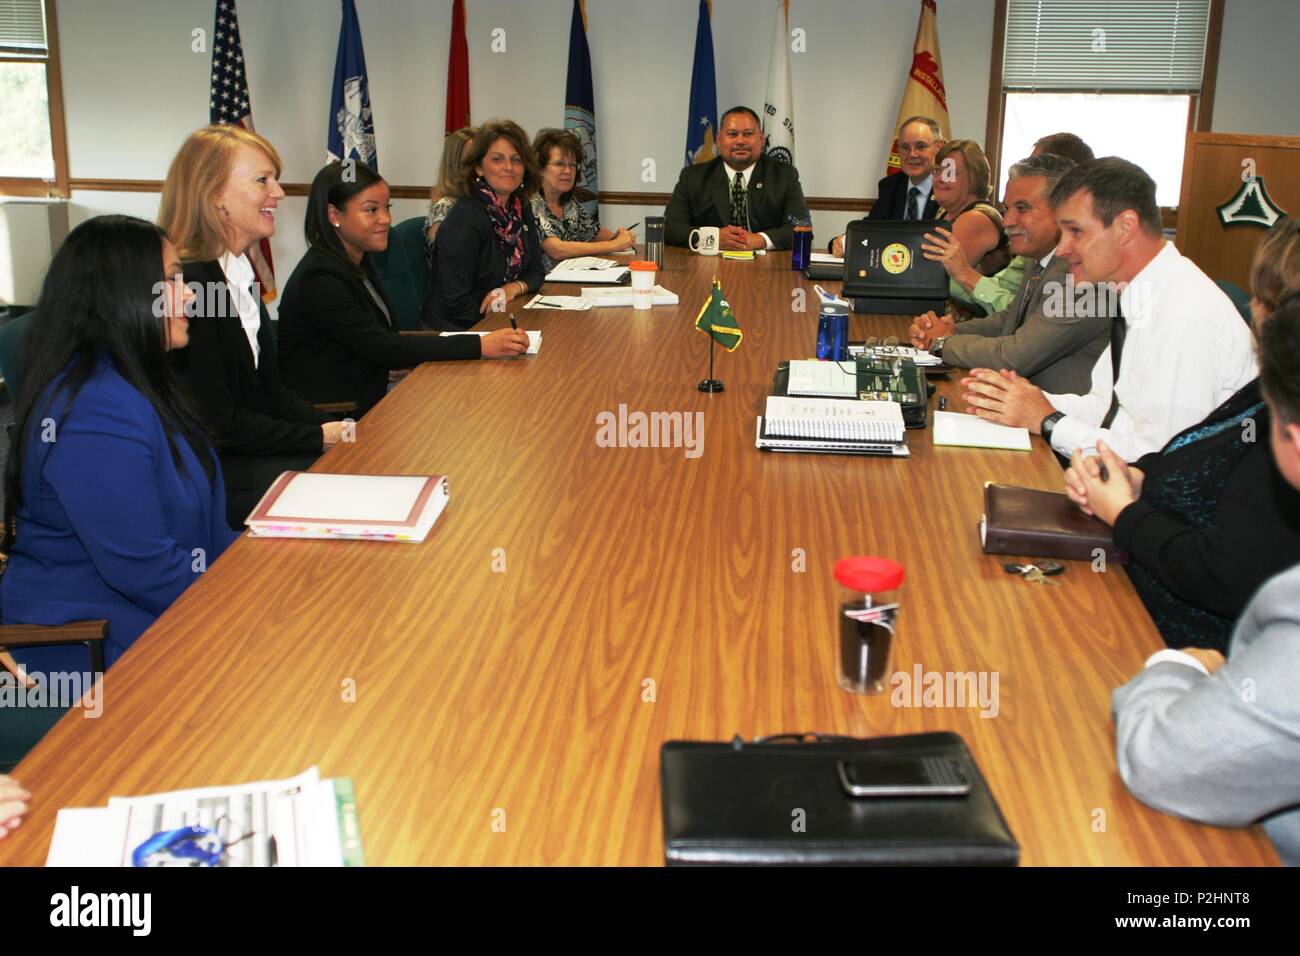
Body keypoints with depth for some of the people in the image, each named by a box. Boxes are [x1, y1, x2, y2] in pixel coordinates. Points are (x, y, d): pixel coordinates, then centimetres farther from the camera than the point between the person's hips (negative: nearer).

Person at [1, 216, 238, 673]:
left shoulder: (130, 383, 11)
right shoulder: (95, 412, -24)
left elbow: (195, 521, 16)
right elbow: (144, 569, -26)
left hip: (158, 612, 10)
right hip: (100, 642, -10)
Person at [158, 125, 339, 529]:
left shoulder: (242, 273, 12)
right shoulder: (186, 285, -19)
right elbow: (216, 423, -19)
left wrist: (336, 428, -1)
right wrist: (319, 437, -13)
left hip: (249, 450, 9)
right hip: (206, 473, -9)